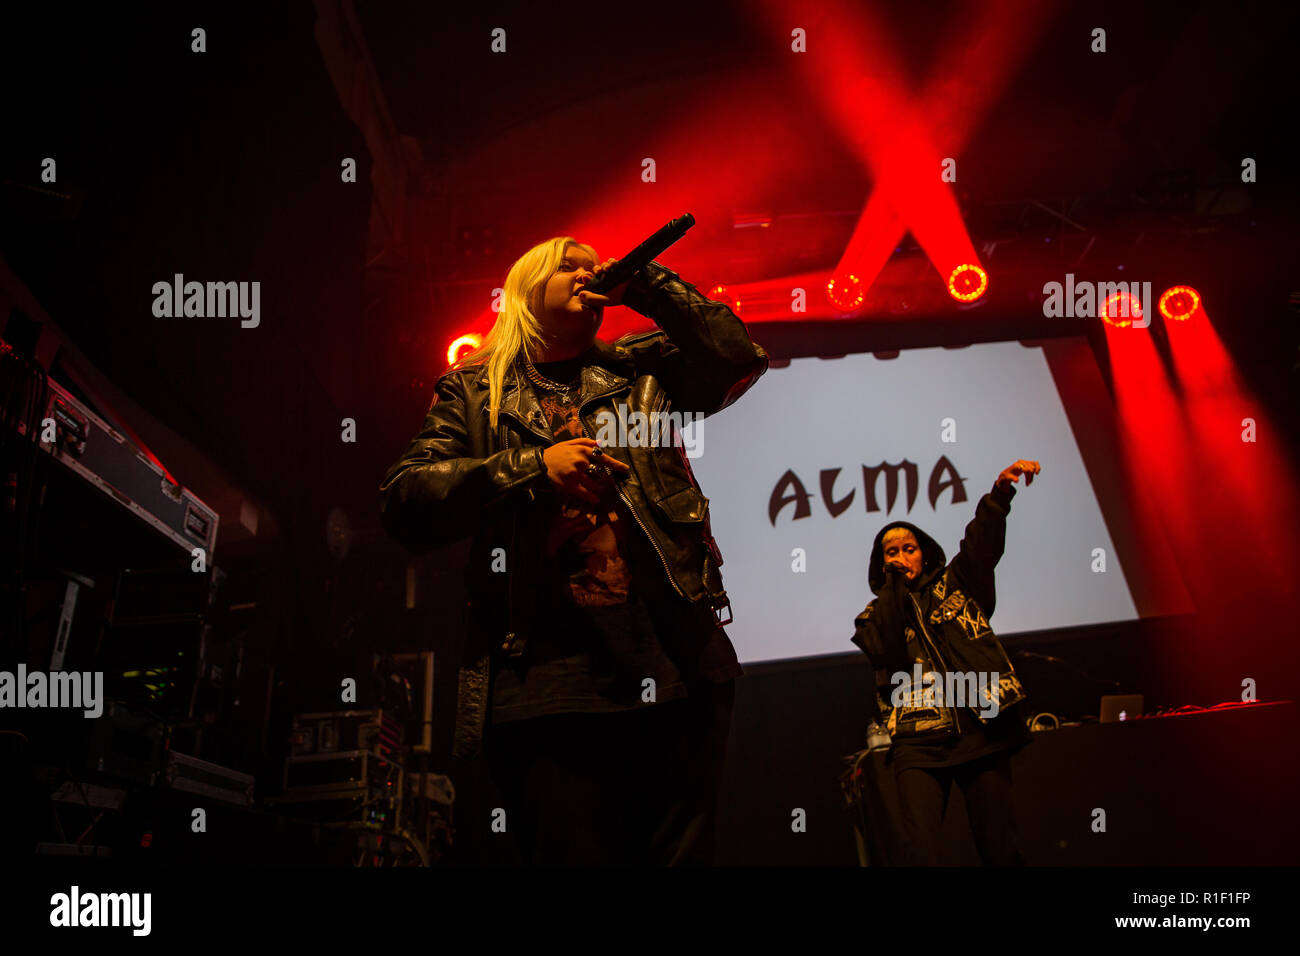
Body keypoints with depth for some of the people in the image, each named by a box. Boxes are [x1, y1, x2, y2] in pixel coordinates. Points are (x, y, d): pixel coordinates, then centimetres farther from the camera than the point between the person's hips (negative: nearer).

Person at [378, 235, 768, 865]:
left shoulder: (639, 369, 20)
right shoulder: (471, 390, 14)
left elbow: (741, 360, 6)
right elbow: (403, 503, 2)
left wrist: (648, 287, 8)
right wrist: (532, 469, -10)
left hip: (673, 658, 2)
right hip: (546, 673, -2)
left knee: (681, 850, 6)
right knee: (571, 852, -1)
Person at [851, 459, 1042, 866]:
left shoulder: (953, 584, 18)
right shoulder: (877, 614, 17)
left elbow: (981, 543, -1)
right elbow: (885, 650, -6)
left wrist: (1000, 492, -18)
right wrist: (895, 586, 1)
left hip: (981, 730, 1)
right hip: (919, 744, 0)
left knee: (999, 849, -2)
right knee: (920, 850, -17)